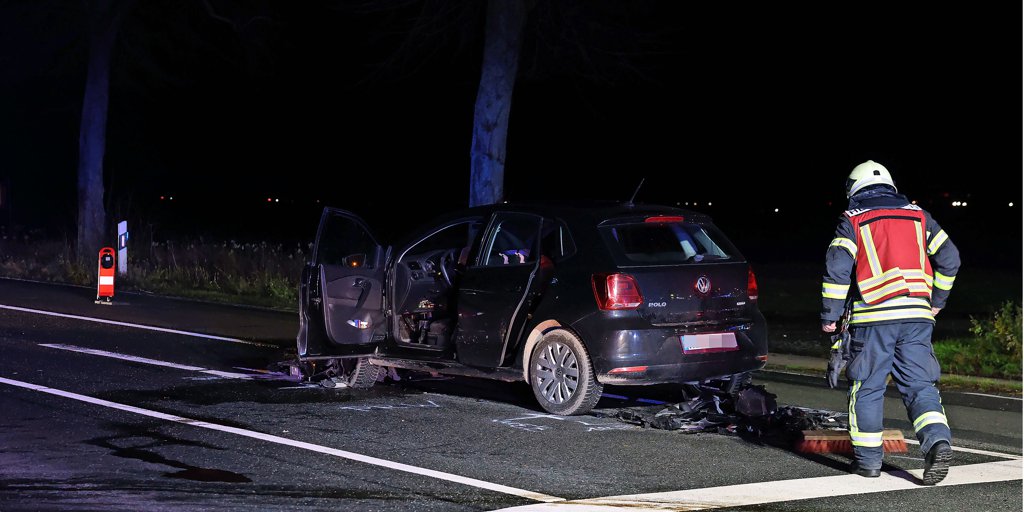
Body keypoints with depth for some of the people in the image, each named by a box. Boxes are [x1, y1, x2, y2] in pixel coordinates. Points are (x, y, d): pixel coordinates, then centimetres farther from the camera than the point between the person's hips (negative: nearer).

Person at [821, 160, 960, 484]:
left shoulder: (852, 221, 4)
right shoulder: (918, 217, 14)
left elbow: (837, 268, -5)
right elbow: (949, 258, 11)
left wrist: (829, 316, 1)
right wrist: (936, 301, 22)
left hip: (873, 317, -2)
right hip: (917, 317, 3)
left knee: (867, 388, 8)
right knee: (919, 385, 4)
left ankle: (868, 458, 12)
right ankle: (937, 439, -18)